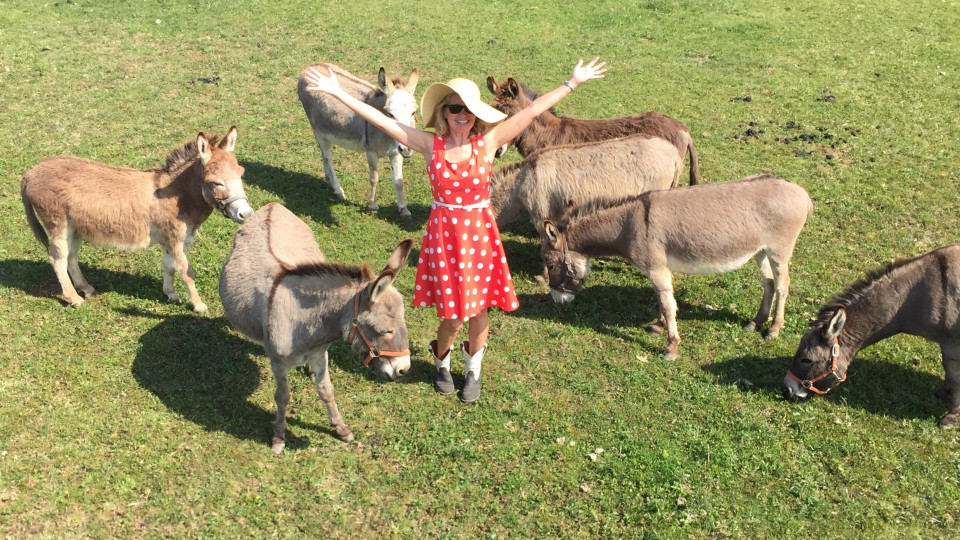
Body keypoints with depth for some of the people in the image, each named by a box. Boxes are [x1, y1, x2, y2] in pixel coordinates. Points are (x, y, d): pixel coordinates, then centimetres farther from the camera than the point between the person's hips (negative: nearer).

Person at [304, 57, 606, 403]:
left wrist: (572, 83, -4)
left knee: (478, 309, 12)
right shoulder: (430, 145, -7)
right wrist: (338, 93, -13)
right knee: (453, 315, 5)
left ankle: (473, 370, 37)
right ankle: (441, 362, 38)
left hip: (480, 233, 1)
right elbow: (379, 119, -9)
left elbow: (533, 110, -5)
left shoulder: (488, 141, -6)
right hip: (444, 234, -1)